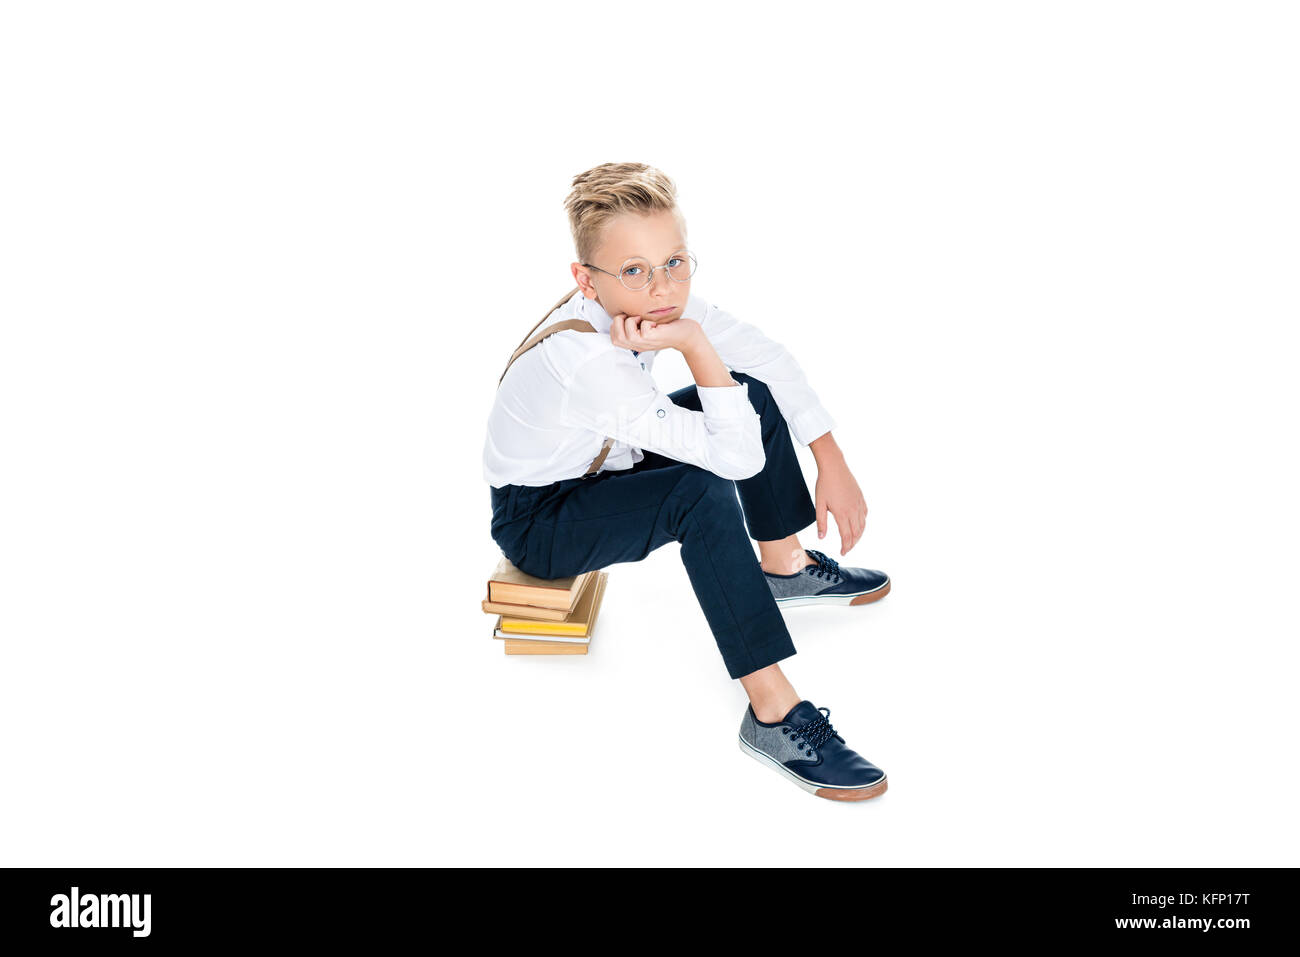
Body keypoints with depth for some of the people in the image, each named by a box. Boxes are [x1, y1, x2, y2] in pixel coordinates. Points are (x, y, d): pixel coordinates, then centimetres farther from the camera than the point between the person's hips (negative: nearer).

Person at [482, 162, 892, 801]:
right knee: (704, 493, -33)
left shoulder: (658, 302, -15)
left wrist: (833, 463, -8)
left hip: (601, 468, 8)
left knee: (754, 391, -1)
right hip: (539, 523, -8)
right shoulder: (584, 361, -38)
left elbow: (770, 358, -5)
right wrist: (695, 344, -43)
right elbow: (738, 459, -38)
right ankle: (773, 715, -29)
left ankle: (785, 567, 17)